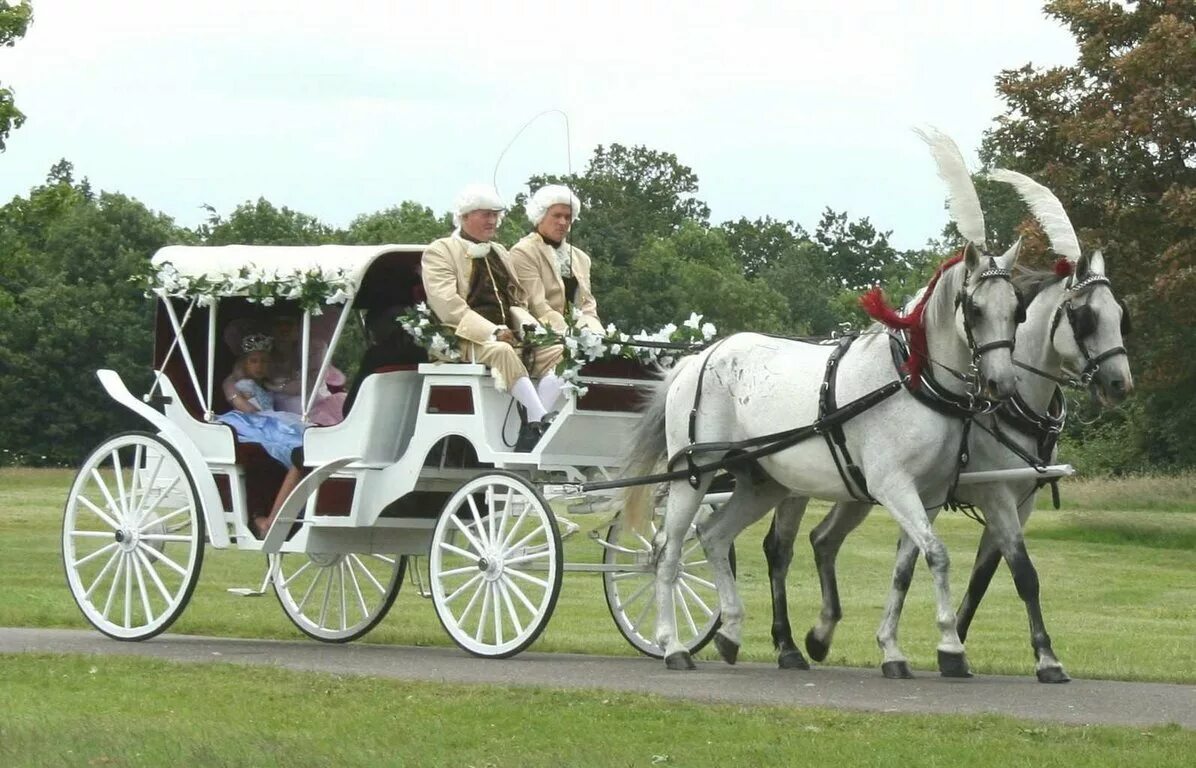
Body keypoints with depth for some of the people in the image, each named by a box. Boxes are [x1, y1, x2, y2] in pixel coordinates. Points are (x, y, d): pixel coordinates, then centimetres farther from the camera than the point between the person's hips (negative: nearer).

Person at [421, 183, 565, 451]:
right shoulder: (439, 252, 3)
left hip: (508, 335, 7)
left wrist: (525, 325, 1)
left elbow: (517, 300, 26)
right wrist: (492, 332, -20)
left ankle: (533, 429, -32)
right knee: (502, 352, -38)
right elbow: (447, 305, -11)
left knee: (556, 351, -19)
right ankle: (543, 420, -43)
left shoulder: (499, 253, 27)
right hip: (468, 339, -7)